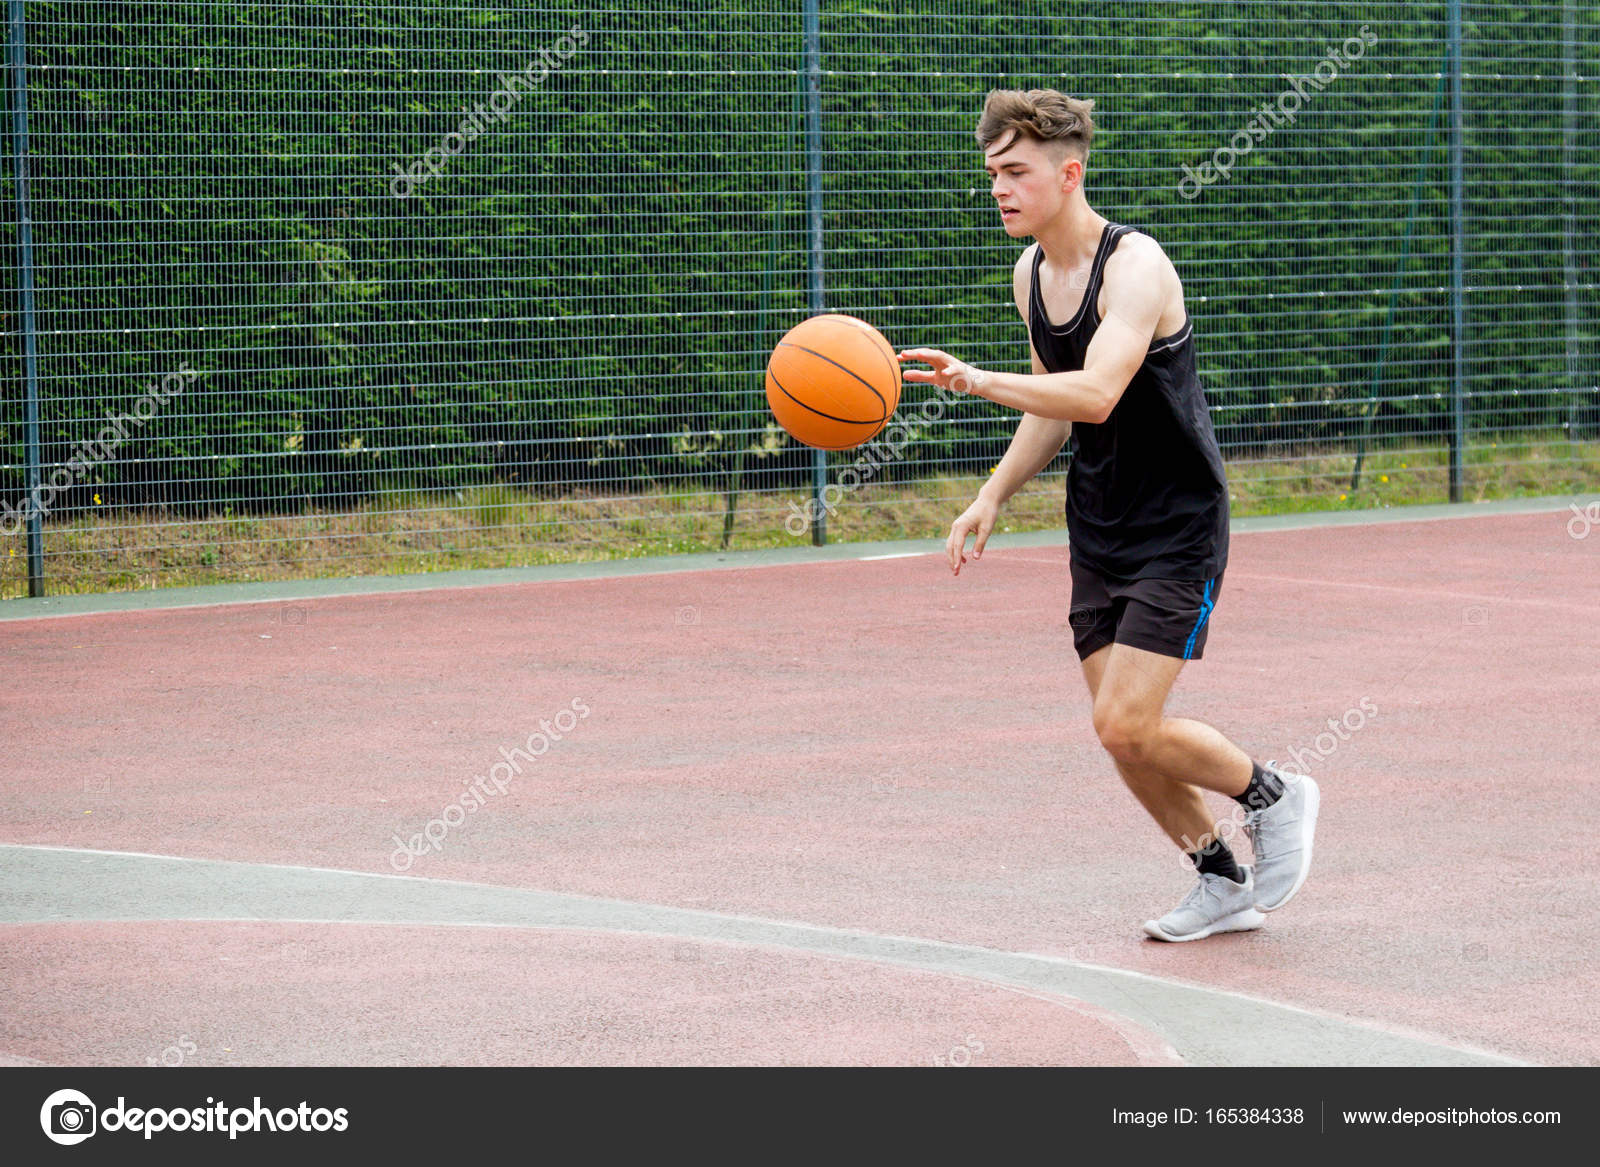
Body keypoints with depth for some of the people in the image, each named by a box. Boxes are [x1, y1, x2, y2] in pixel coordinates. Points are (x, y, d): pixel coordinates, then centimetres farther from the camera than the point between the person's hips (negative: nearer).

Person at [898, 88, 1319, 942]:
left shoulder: (1134, 265, -20)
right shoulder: (1031, 273, 6)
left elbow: (1094, 393, -36)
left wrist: (978, 381, -45)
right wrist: (992, 498, 9)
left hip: (1178, 529, -8)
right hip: (1098, 533, 8)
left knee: (1127, 726, -14)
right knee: (1121, 735, 5)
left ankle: (1273, 795, 11)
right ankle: (1222, 881, 22)